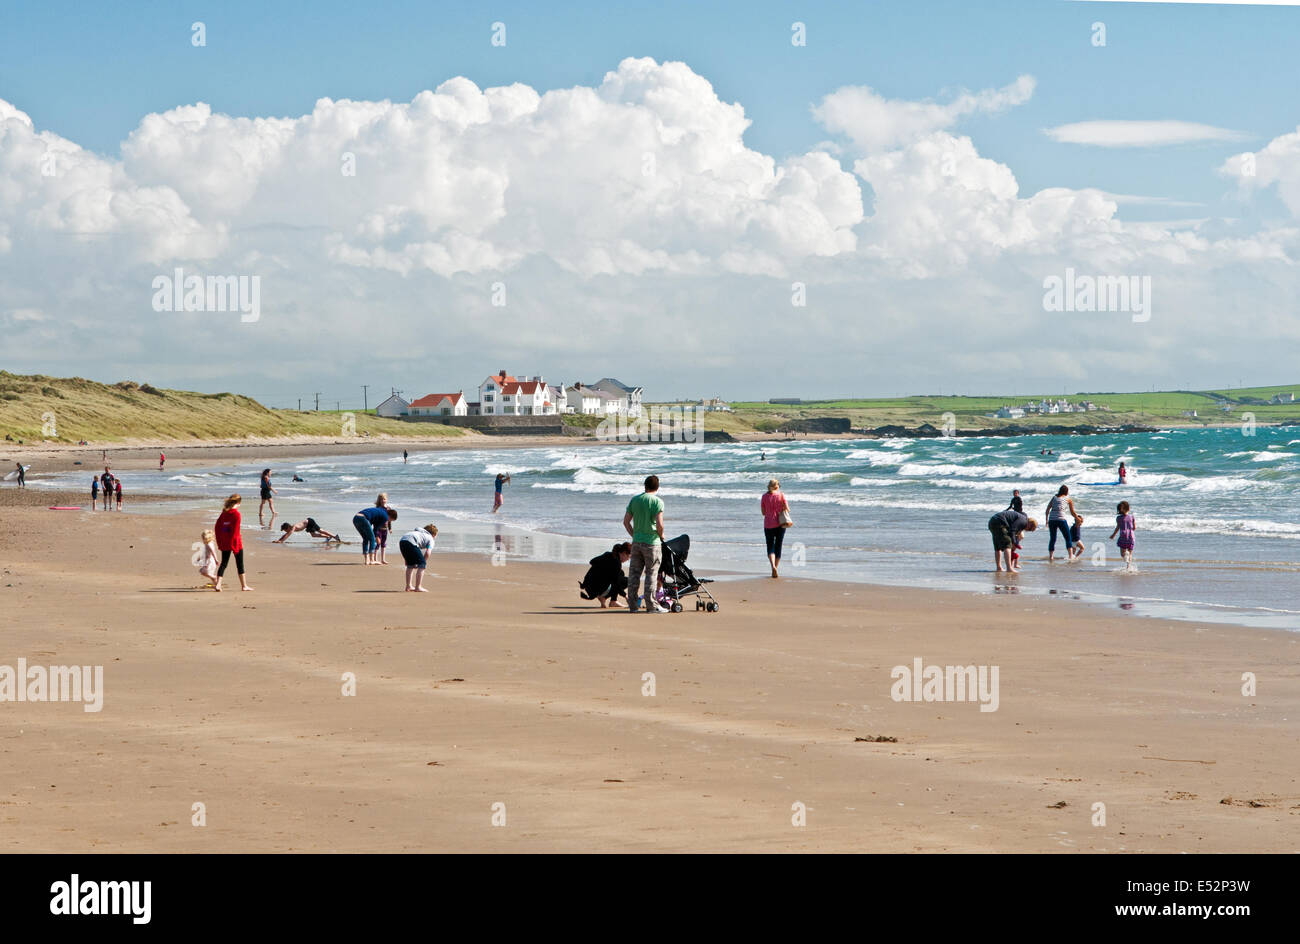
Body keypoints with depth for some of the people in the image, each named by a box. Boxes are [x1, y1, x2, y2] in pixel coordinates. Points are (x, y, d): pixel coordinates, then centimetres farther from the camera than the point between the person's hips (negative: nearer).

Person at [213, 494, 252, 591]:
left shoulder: (224, 513, 5)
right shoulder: (236, 513, -13)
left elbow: (217, 527, 7)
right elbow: (235, 530, -17)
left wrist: (219, 542, 12)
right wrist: (234, 544, -15)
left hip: (224, 542, 5)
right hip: (235, 542, -5)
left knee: (224, 563, 9)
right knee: (240, 564, 8)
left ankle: (217, 584, -6)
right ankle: (244, 585, 17)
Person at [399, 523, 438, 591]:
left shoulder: (419, 532, 37)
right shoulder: (431, 539, 19)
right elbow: (427, 553, 3)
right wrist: (423, 564, 13)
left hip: (402, 541, 7)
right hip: (411, 542, -7)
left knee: (410, 564, 24)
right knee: (422, 564, 3)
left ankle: (408, 586, 25)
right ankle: (418, 587, -2)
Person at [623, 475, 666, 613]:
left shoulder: (635, 500, 5)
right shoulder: (658, 501, -11)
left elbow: (626, 521, 7)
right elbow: (659, 524, -18)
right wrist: (661, 535, 0)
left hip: (636, 542, 4)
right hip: (652, 543, -4)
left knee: (634, 573, 9)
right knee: (651, 573, 3)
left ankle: (632, 605, 12)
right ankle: (651, 605, 5)